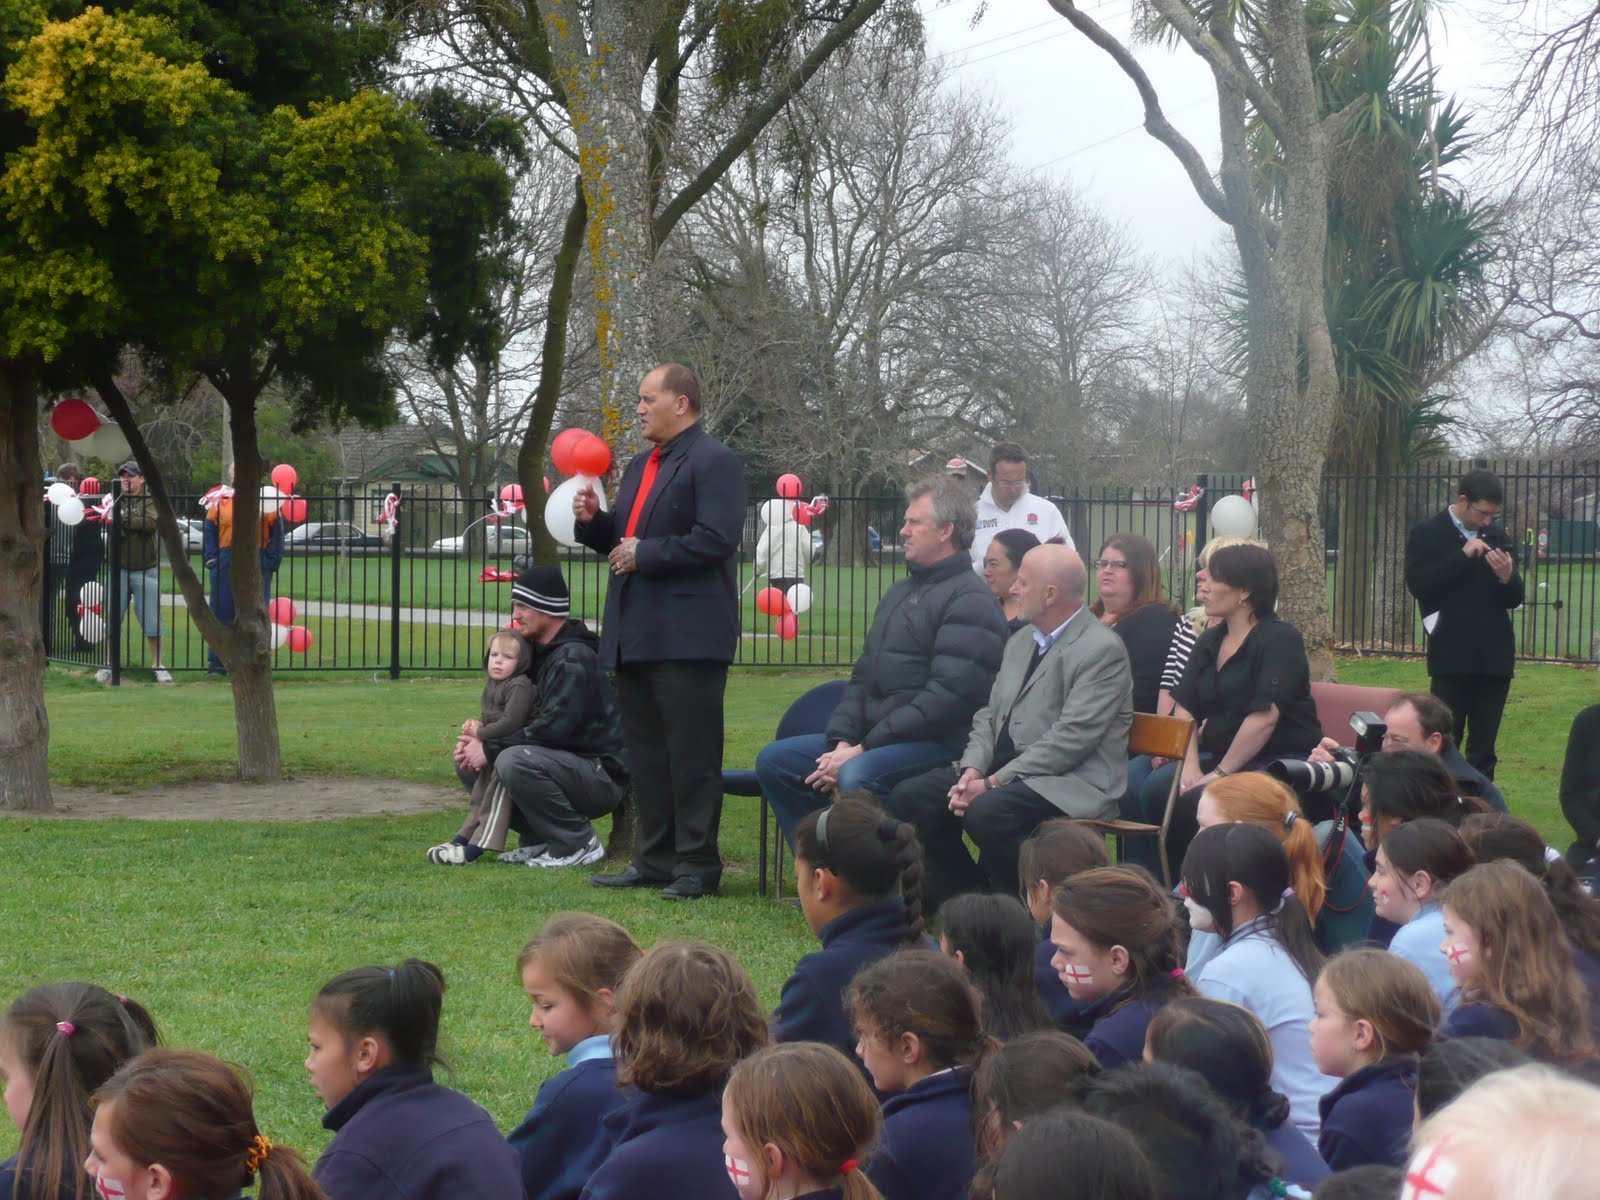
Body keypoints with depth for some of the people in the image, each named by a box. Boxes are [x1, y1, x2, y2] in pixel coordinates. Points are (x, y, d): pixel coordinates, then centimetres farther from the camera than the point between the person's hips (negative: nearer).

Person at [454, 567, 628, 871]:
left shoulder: (574, 658, -18)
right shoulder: (538, 651, 13)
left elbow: (554, 727, -27)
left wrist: (490, 750, -22)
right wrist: (480, 740, -6)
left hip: (600, 775, -10)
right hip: (561, 762, 10)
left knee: (513, 761, -34)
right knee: (468, 762, 4)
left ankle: (579, 843, -16)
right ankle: (540, 840, 5)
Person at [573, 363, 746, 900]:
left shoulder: (713, 462, -9)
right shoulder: (641, 468, 21)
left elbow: (716, 540, -20)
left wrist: (644, 554, -15)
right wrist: (594, 521, 6)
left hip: (687, 635, -10)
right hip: (637, 633, 10)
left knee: (692, 755, -5)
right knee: (646, 755, 12)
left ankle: (697, 865, -1)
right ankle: (653, 860, 19)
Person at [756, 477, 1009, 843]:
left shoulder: (969, 600, -9)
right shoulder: (899, 593, 21)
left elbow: (947, 697, -19)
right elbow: (863, 677, 20)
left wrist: (864, 749, -19)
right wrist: (842, 742, 1)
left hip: (935, 744, -9)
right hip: (867, 738, 10)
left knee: (858, 776, -36)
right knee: (774, 760, -1)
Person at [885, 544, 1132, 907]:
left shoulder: (1102, 650, -11)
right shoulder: (1020, 643, 18)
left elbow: (1071, 739, -19)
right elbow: (990, 715, 16)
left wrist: (994, 783, -20)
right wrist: (972, 770, -5)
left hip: (1071, 781, -8)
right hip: (1003, 767, 9)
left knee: (986, 813, -35)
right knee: (907, 799, -6)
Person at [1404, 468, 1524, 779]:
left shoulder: (1498, 538, 12)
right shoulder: (1427, 536, 0)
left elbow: (1514, 599, 13)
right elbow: (1418, 584, -14)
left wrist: (1507, 578, -10)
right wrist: (1463, 556, -18)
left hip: (1494, 658, 4)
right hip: (1452, 658, -4)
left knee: (1484, 746, 6)